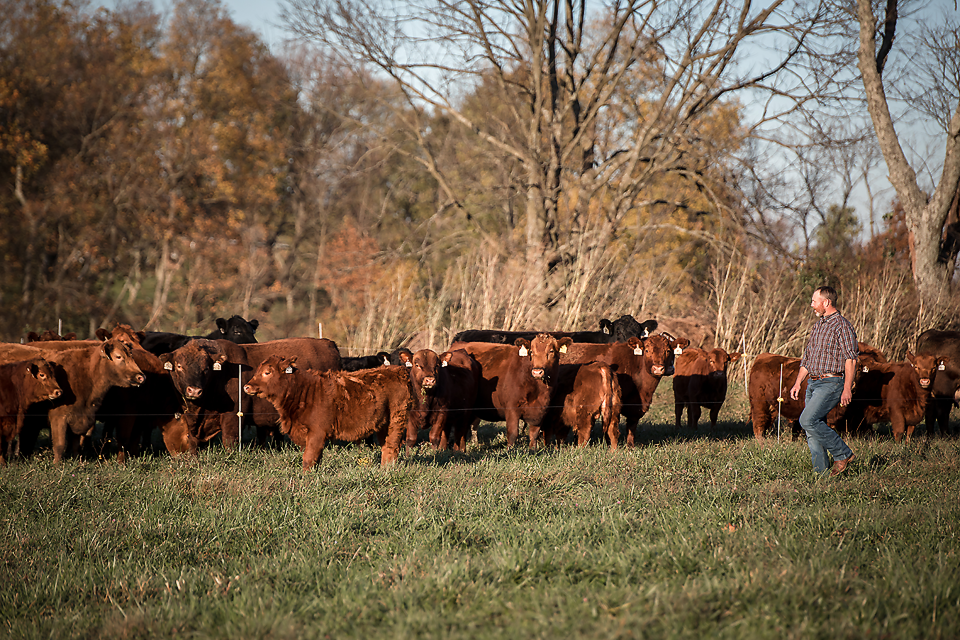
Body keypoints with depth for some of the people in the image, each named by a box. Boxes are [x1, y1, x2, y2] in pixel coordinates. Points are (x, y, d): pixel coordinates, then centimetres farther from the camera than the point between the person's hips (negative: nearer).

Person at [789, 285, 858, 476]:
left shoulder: (842, 326, -8)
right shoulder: (817, 326, 19)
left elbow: (851, 359, -14)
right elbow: (807, 358, 25)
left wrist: (847, 388, -21)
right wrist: (797, 383, 19)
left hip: (831, 383, -9)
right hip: (813, 384, 9)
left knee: (808, 420, -20)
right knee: (812, 432, 3)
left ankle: (843, 454, -9)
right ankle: (821, 470, 8)